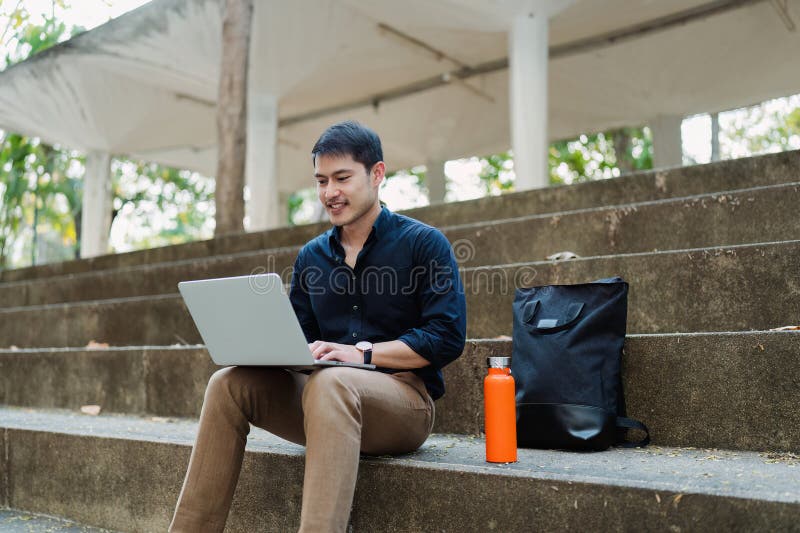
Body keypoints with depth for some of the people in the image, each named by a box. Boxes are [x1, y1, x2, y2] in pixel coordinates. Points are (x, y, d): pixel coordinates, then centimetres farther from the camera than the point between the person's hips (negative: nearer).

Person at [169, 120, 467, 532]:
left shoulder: (423, 243, -2)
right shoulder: (311, 257, 15)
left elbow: (447, 337, -10)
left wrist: (364, 353, -19)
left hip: (405, 398, -5)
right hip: (325, 397, 5)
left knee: (329, 383, -37)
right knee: (229, 384, -16)